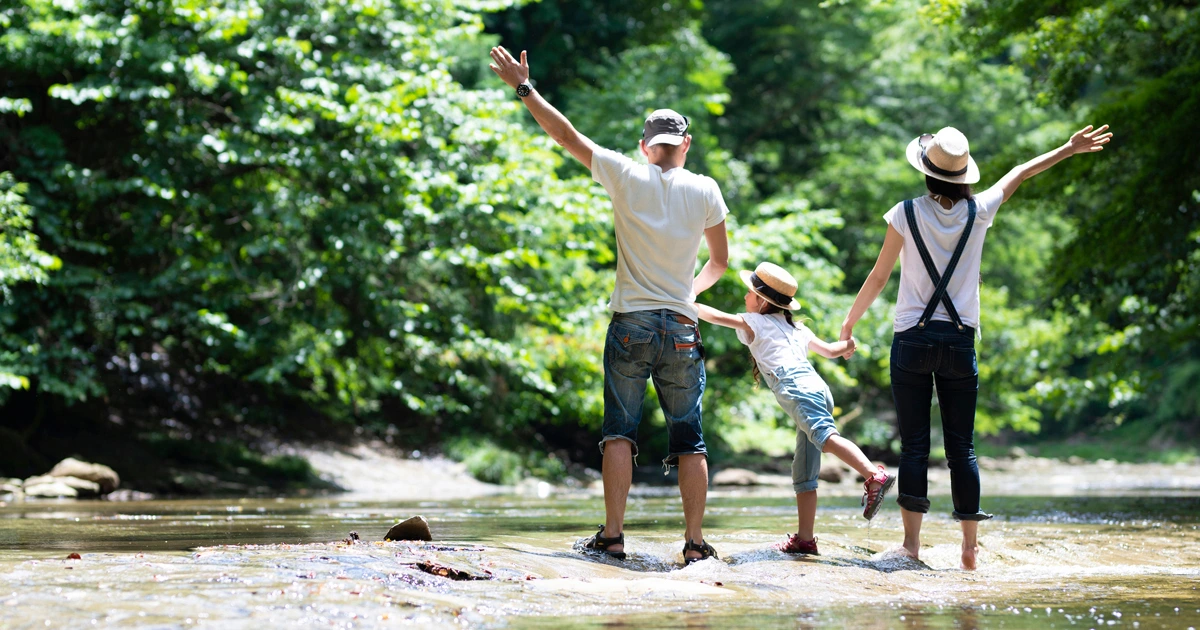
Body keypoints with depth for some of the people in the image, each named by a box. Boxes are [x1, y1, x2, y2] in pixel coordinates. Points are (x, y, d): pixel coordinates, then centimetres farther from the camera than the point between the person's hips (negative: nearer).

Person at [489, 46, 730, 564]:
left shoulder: (627, 177, -1)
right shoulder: (704, 190, 4)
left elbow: (567, 135, 3)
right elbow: (720, 260, 15)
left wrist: (523, 88, 11)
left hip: (631, 324, -1)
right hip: (682, 329, 1)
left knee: (620, 431, 2)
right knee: (689, 439, 5)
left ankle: (613, 535, -4)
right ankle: (695, 541, 3)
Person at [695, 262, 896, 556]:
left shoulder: (753, 323, 13)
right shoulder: (797, 328, 31)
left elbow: (716, 316, 22)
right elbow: (830, 350, 40)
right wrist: (847, 345, 62)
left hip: (799, 390, -8)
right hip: (818, 390, 8)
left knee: (825, 436, -30)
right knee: (803, 473, 9)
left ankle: (875, 476, -51)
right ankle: (805, 538, 7)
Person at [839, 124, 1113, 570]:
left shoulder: (906, 214, -5)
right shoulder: (977, 212, 1)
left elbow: (878, 277, 1)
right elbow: (1019, 174, 16)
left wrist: (850, 321, 16)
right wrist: (1070, 149, 32)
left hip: (912, 341, -2)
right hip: (960, 344, 2)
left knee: (914, 447, -1)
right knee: (962, 448, 7)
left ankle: (911, 543, -5)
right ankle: (970, 547, 7)